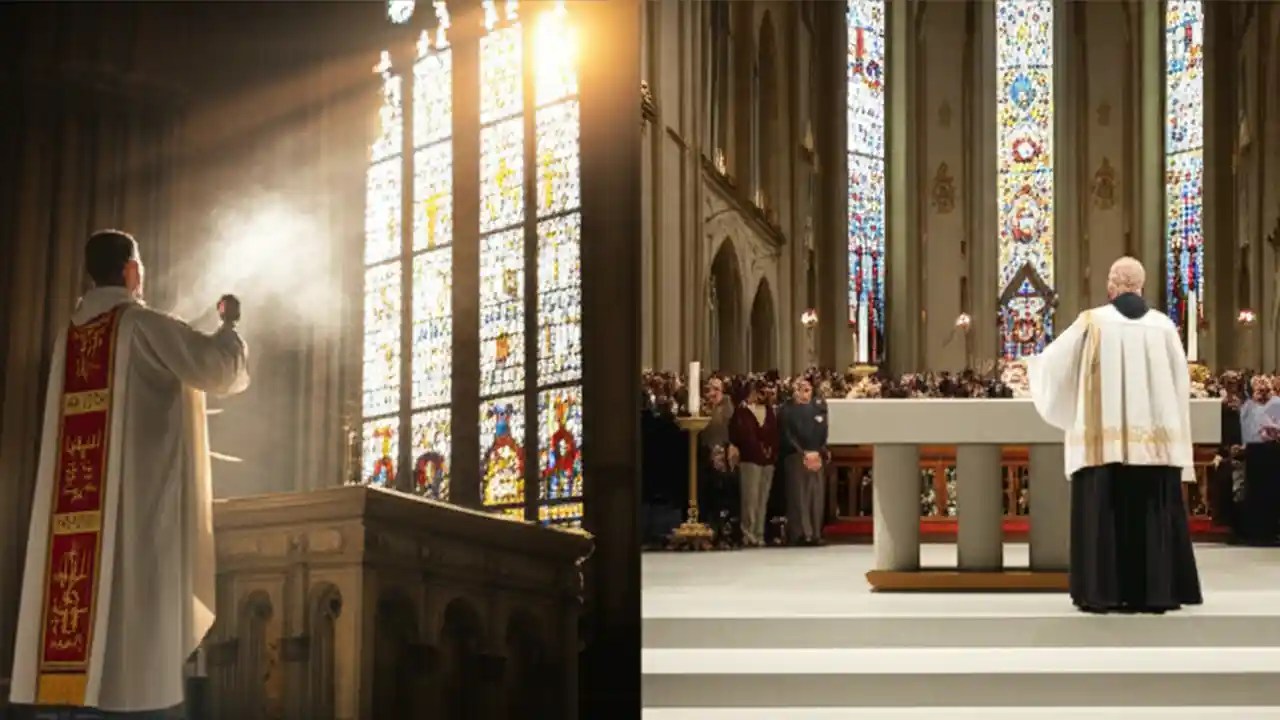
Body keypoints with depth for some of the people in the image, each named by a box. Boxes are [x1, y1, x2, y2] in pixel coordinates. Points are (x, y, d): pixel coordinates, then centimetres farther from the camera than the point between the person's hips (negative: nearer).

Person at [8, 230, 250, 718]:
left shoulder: (71, 335, 15)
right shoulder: (143, 324, -6)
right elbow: (220, 370, -6)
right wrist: (229, 323, 13)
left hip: (73, 499, 7)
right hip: (140, 493, -7)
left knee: (73, 598, 2)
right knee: (133, 607, -9)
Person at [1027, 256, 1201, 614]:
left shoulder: (1092, 322, -3)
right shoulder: (1163, 325, 4)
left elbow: (1055, 361, 5)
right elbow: (1180, 382, 6)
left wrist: (1033, 365, 29)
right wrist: (1173, 433, 15)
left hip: (1103, 438, -2)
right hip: (1155, 439, 2)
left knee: (1104, 512, 1)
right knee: (1155, 513, 5)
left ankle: (1104, 592, -1)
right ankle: (1158, 591, 6)